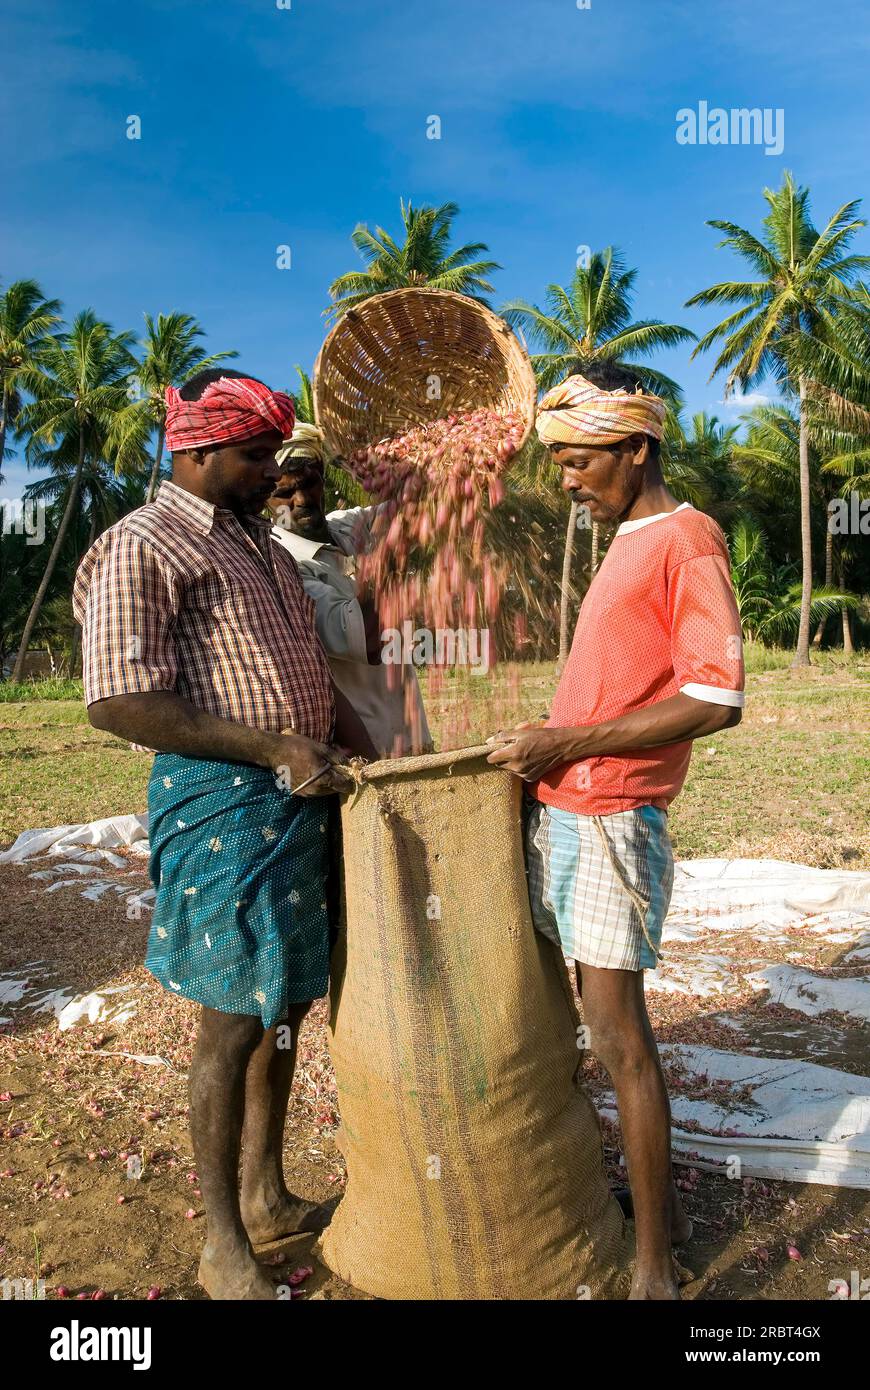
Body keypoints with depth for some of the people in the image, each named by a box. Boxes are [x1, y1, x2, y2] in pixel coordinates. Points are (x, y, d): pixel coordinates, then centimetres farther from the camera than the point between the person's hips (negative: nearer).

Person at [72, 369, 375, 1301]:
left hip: (300, 797, 8)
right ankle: (224, 1247, 22)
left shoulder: (257, 540, 18)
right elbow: (117, 702, -19)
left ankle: (267, 1196, 36)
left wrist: (348, 729, 7)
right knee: (234, 1022, 1)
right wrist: (273, 749, -20)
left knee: (286, 1007, 16)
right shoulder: (142, 547, -10)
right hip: (221, 803, -8)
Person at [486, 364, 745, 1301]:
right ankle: (659, 1199, 35)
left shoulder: (686, 539, -9)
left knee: (617, 1032, -3)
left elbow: (716, 699, -18)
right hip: (557, 811, 9)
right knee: (604, 1019, 17)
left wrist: (567, 742, -18)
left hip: (610, 819, -9)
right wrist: (546, 747, 9)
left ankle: (652, 1266, 14)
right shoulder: (622, 547, 18)